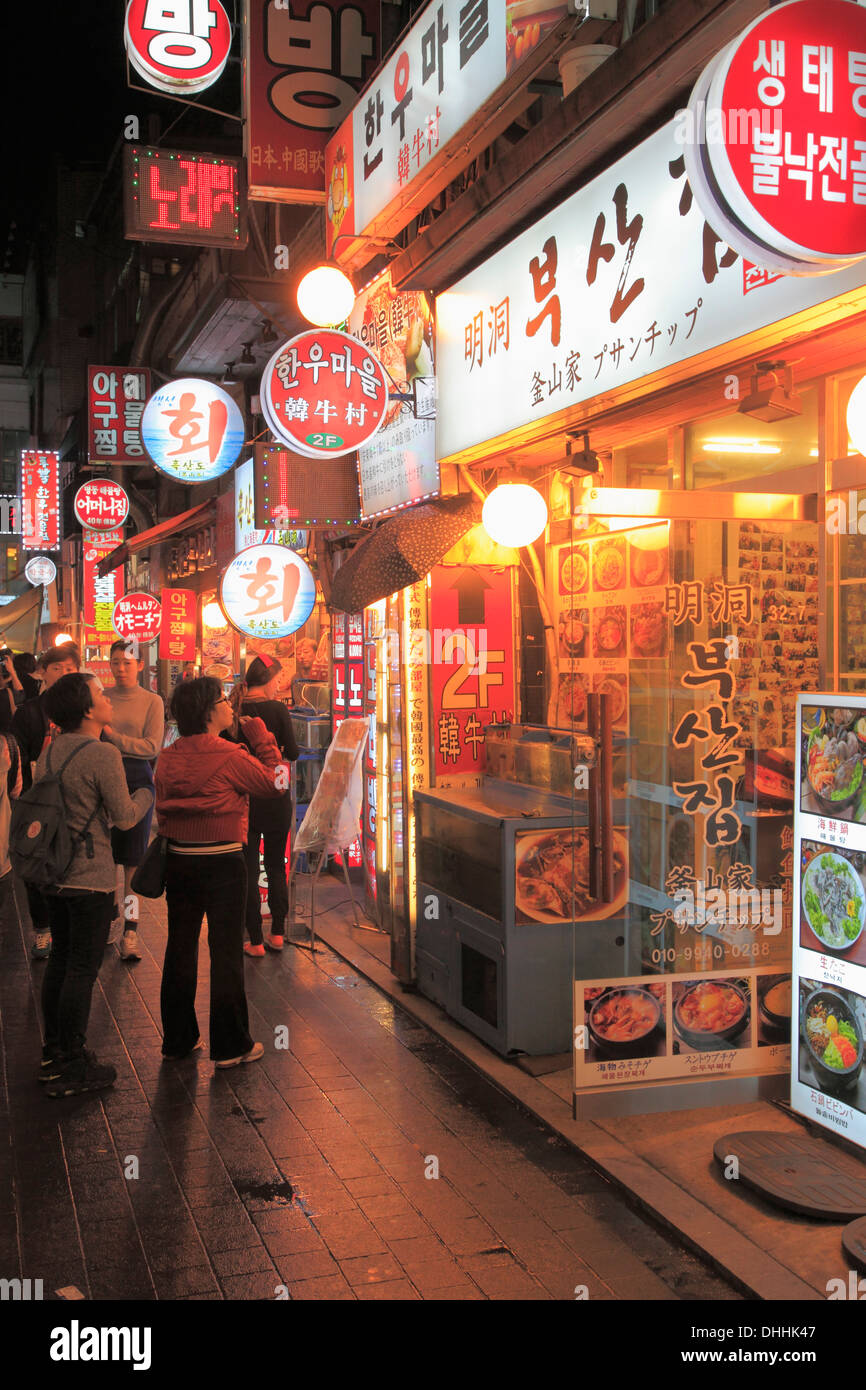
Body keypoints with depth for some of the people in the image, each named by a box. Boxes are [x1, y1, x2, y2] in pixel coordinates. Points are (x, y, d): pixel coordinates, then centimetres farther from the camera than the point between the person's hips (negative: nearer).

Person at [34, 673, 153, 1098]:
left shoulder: (49, 752, 7)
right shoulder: (103, 754, -17)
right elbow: (125, 817, -11)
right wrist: (147, 794, 8)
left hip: (54, 872, 8)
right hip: (90, 877, -8)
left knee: (60, 961, 17)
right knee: (82, 968, 0)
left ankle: (54, 1053, 27)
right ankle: (72, 1068, 6)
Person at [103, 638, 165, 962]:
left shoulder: (152, 701, 2)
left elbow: (152, 746, -7)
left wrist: (113, 735, -13)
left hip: (137, 780, -2)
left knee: (133, 858, 0)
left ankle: (130, 932, 4)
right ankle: (111, 910, 25)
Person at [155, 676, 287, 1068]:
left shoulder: (167, 758, 2)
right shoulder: (229, 756, -16)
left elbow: (162, 811, 9)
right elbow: (274, 782, -6)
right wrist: (261, 740, 1)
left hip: (179, 860, 6)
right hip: (222, 862, -6)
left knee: (180, 947, 14)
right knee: (226, 951, 2)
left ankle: (178, 1038, 25)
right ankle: (230, 1045, 9)